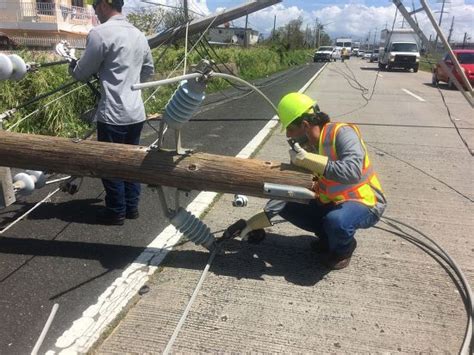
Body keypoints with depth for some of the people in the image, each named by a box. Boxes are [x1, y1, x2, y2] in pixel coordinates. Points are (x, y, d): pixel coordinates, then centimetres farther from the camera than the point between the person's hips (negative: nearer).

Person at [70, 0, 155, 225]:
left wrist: (72, 68, 16)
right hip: (136, 112, 7)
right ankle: (131, 207, 26)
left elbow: (82, 74, -5)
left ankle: (116, 212, 17)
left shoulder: (100, 33, -12)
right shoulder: (139, 35, 11)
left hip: (113, 114, -7)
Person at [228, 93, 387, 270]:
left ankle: (343, 249, -1)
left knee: (336, 221, -37)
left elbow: (352, 172, -40)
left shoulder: (342, 133, -23)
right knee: (287, 206, -5)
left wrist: (308, 160, -36)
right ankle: (329, 236, 11)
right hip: (330, 202, 7)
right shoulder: (305, 147, -5)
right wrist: (259, 219, -8)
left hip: (365, 203, -6)